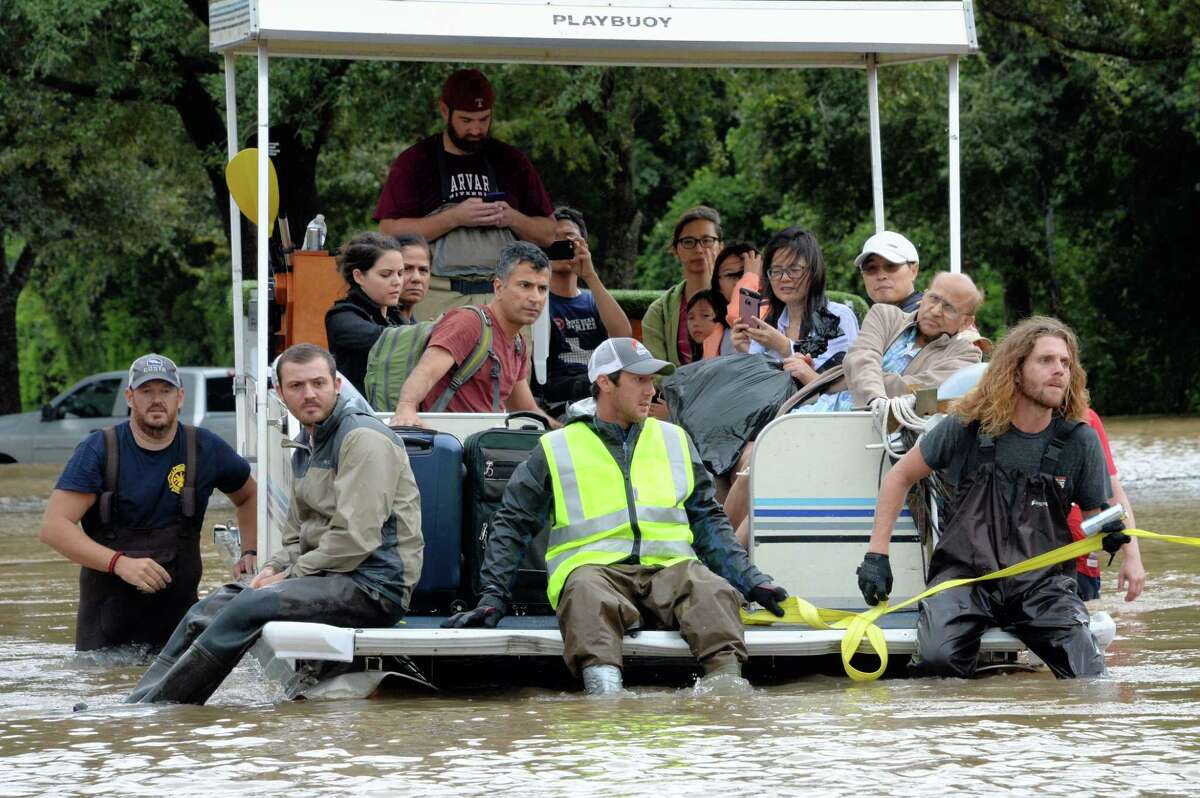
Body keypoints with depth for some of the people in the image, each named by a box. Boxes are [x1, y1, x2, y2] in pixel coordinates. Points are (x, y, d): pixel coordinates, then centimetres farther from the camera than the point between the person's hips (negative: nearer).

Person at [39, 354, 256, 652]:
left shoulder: (205, 449, 5)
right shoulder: (97, 451, -5)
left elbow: (248, 497, 25)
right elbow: (53, 527, -14)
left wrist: (251, 553, 9)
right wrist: (120, 563, -25)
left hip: (180, 615, 2)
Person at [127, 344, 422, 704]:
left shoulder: (364, 438, -11)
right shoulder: (306, 447, 20)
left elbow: (356, 538, -19)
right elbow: (298, 537, 26)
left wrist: (289, 576, -11)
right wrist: (274, 569, 4)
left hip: (375, 586, -10)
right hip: (329, 578, 10)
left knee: (251, 605, -27)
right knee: (206, 612, -1)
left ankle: (151, 706, -26)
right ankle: (131, 705, -8)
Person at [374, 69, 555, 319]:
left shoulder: (512, 161, 16)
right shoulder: (413, 162, 7)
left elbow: (547, 234, 18)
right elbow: (390, 232, -4)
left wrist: (512, 219, -3)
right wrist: (455, 218, -12)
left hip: (504, 297, 2)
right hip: (441, 299, -2)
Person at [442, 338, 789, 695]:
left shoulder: (674, 441, 26)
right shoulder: (557, 449, 18)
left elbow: (708, 521, 27)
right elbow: (513, 525, 18)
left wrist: (751, 581, 14)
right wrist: (492, 598, 5)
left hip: (670, 568, 2)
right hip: (593, 567, -2)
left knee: (712, 592, -33)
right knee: (587, 593, -40)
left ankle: (725, 680, -56)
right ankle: (604, 690, -62)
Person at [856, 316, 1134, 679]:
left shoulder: (1079, 440, 1)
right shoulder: (967, 426, -1)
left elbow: (1093, 513, 13)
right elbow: (901, 476, 11)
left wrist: (1107, 534, -12)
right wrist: (877, 554, 5)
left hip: (1043, 582, 1)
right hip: (964, 575, -1)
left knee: (1089, 679, -20)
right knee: (937, 660, -30)